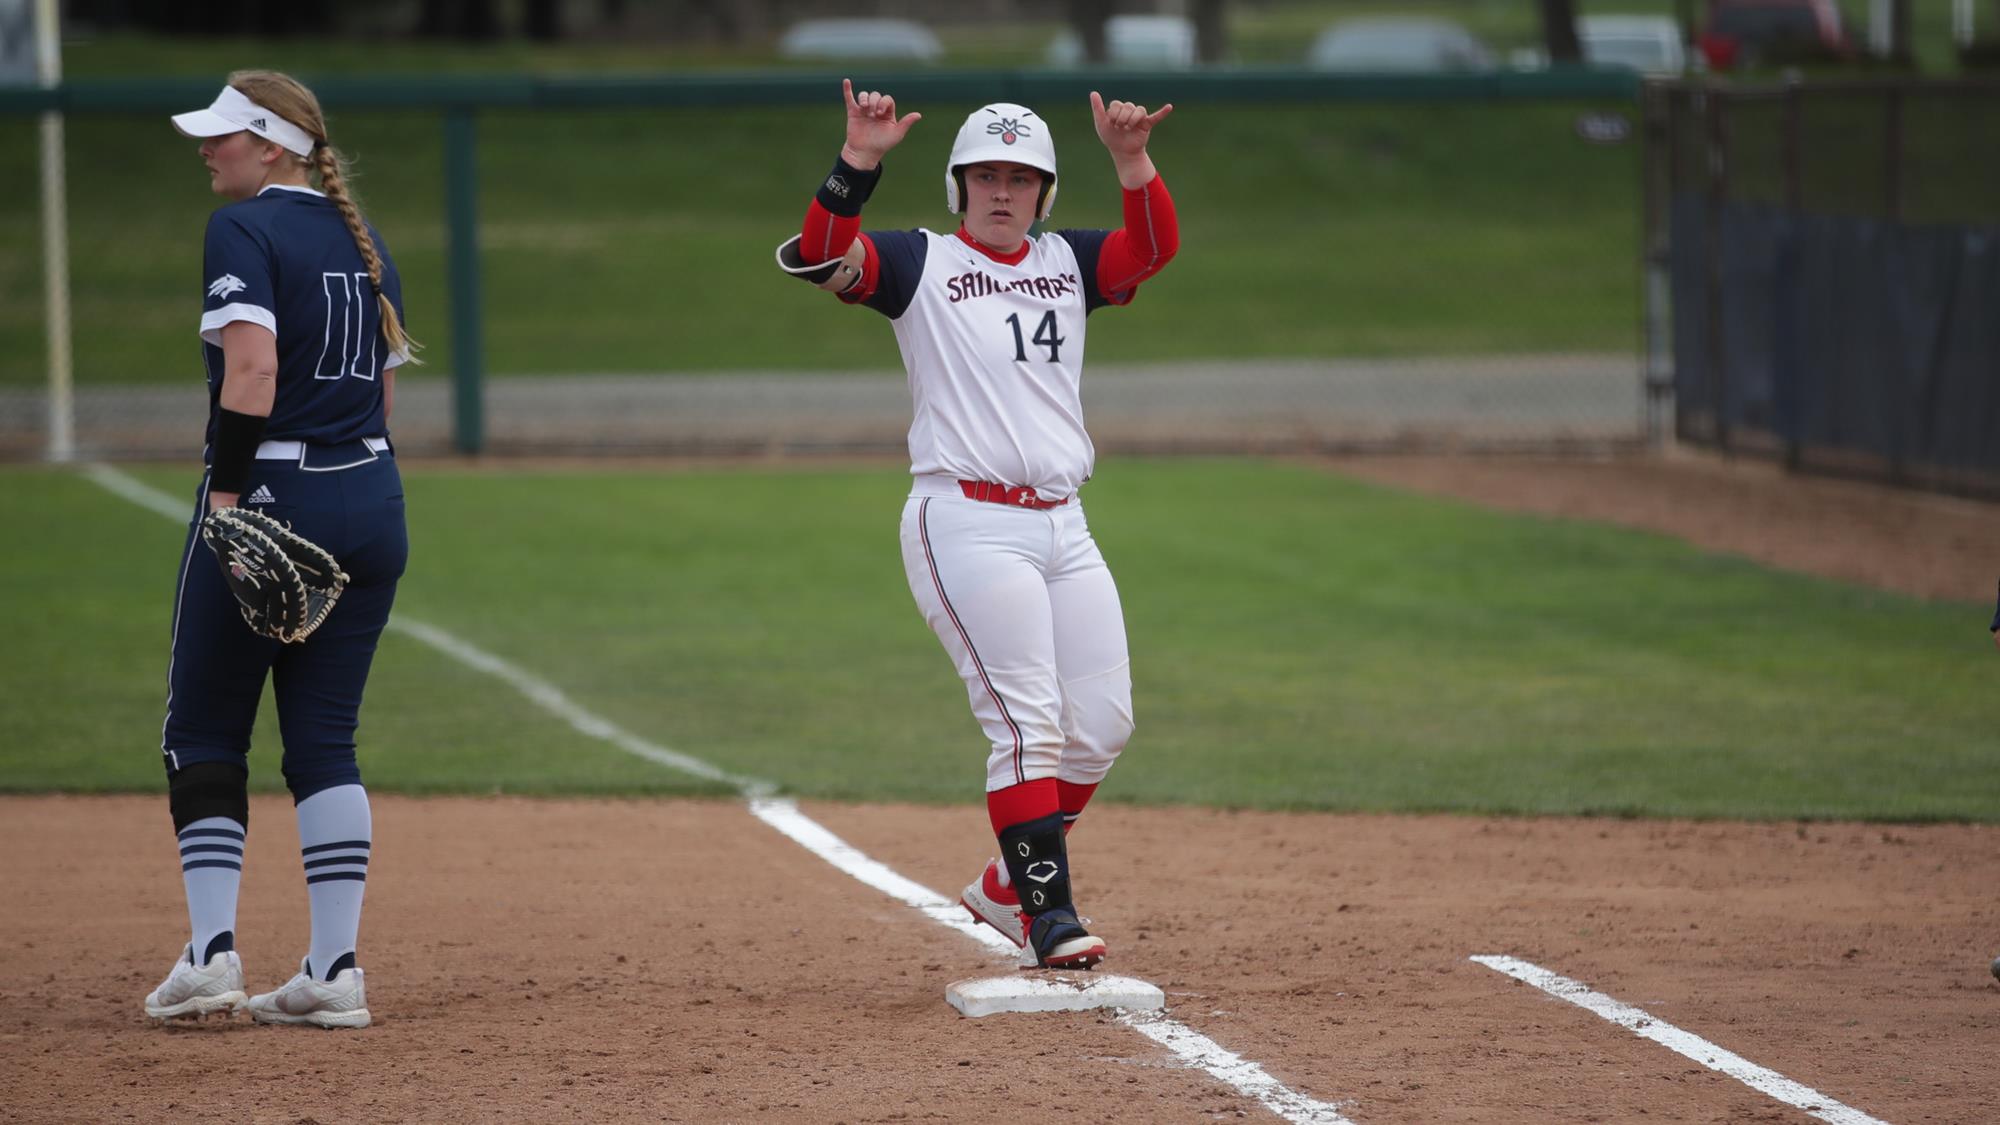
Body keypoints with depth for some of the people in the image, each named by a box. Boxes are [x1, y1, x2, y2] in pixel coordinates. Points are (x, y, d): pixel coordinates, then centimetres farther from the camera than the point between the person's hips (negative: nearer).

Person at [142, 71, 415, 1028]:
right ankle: (334, 972, 2)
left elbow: (252, 370, -22)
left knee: (204, 731, 5)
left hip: (269, 493, -7)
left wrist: (225, 496, -22)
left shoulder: (243, 231, -10)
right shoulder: (361, 237, 14)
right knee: (325, 738, 8)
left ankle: (211, 950, -4)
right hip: (373, 501, 7)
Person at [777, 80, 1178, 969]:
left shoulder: (1066, 263, 16)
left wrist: (1131, 163, -17)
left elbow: (1156, 249, -1)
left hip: (1062, 526, 6)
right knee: (1027, 722, -14)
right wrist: (858, 163, -28)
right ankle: (1049, 915, -13)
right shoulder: (920, 263, 2)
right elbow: (816, 259, -14)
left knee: (1101, 725, 5)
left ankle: (1008, 886, 21)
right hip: (967, 523, -6)